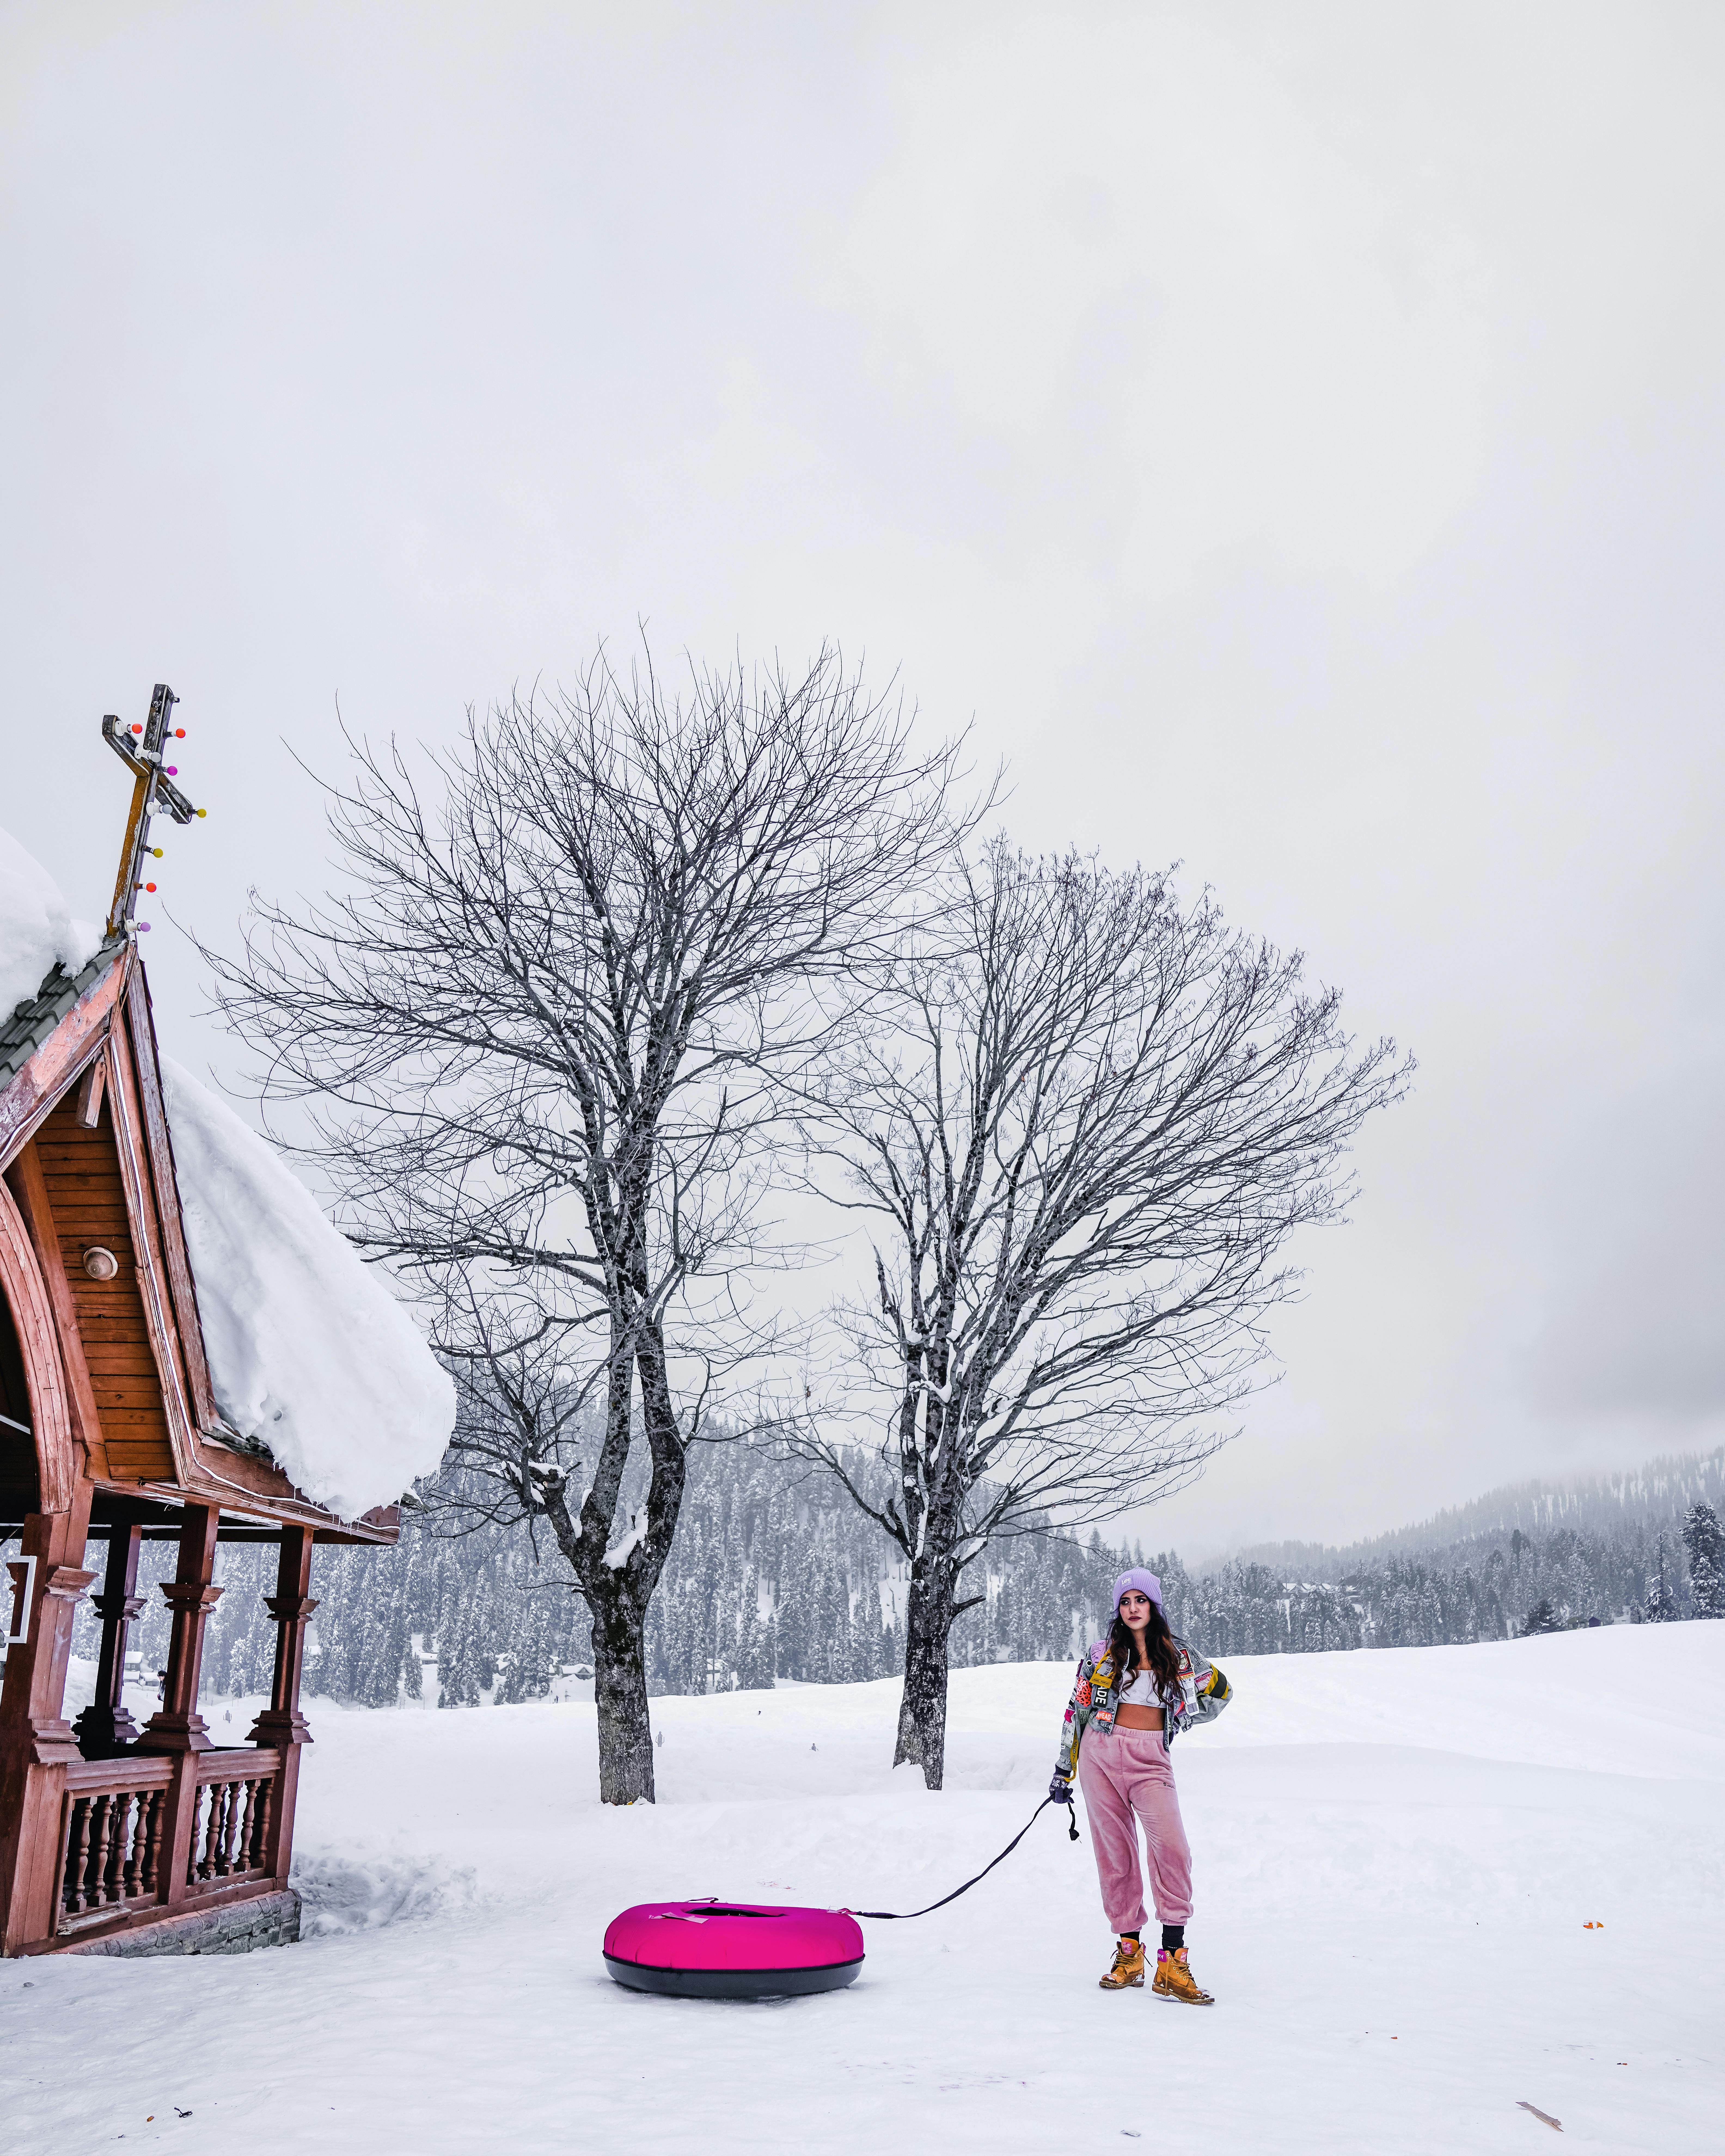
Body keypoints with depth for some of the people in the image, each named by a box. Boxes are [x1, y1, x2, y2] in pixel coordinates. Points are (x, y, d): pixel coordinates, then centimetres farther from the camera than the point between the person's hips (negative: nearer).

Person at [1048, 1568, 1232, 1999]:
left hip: (1151, 1762, -1)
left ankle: (1172, 1964, -16)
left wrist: (1181, 1720, 14)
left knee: (1172, 1848, -18)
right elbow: (1077, 1712, 12)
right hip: (1100, 1756, 1)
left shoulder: (1178, 1656, 7)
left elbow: (1220, 1689, 23)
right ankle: (1129, 1952, 14)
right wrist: (1063, 1771, 12)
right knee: (1115, 1852, 2)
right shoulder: (1100, 1655, 7)